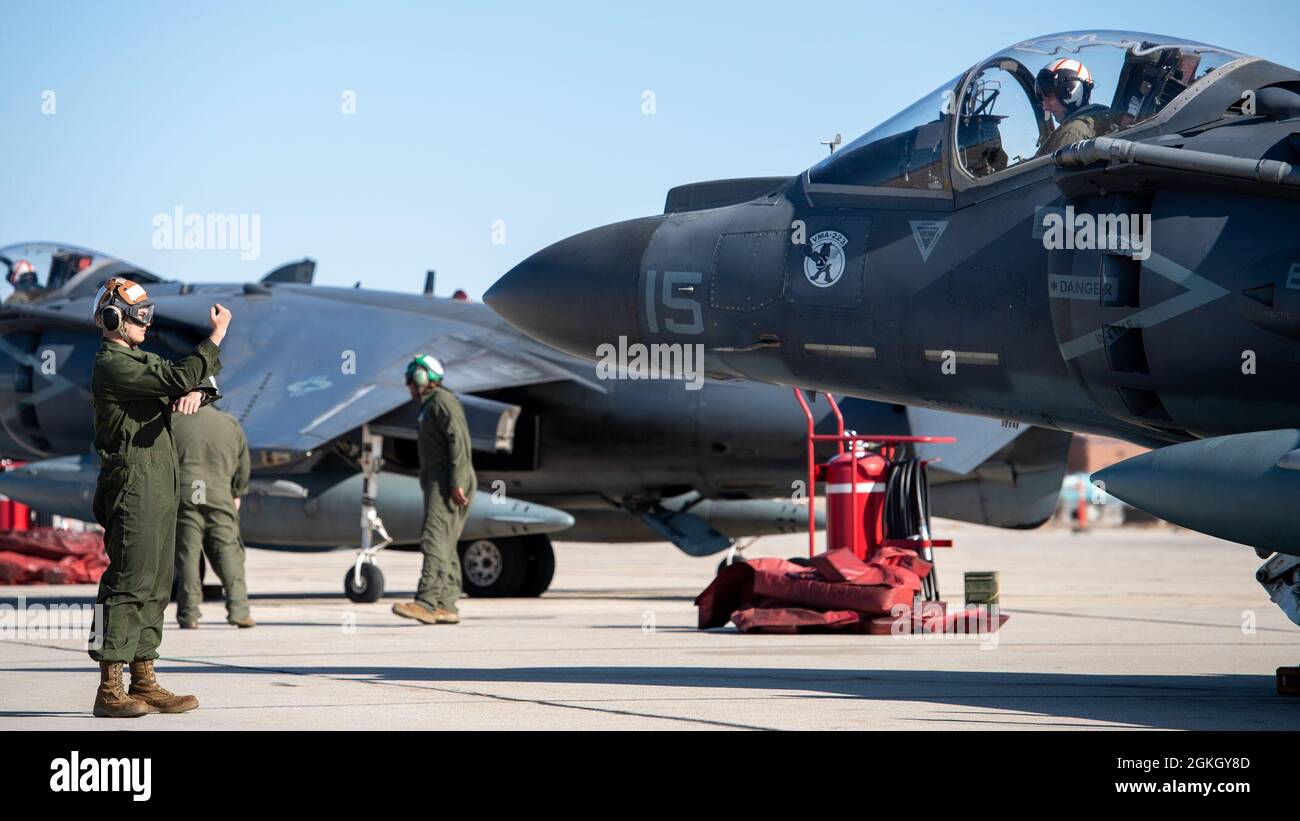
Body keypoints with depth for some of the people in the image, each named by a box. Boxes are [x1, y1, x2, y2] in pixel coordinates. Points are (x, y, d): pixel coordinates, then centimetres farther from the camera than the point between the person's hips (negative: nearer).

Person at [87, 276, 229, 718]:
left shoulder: (142, 360, 21)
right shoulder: (111, 365, -11)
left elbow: (187, 381, 18)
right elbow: (178, 378, -21)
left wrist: (194, 393, -6)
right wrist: (215, 337, -16)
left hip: (159, 485, 10)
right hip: (131, 482, -10)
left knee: (155, 586, 10)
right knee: (128, 583, -12)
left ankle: (143, 682, 13)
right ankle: (109, 689, -13)